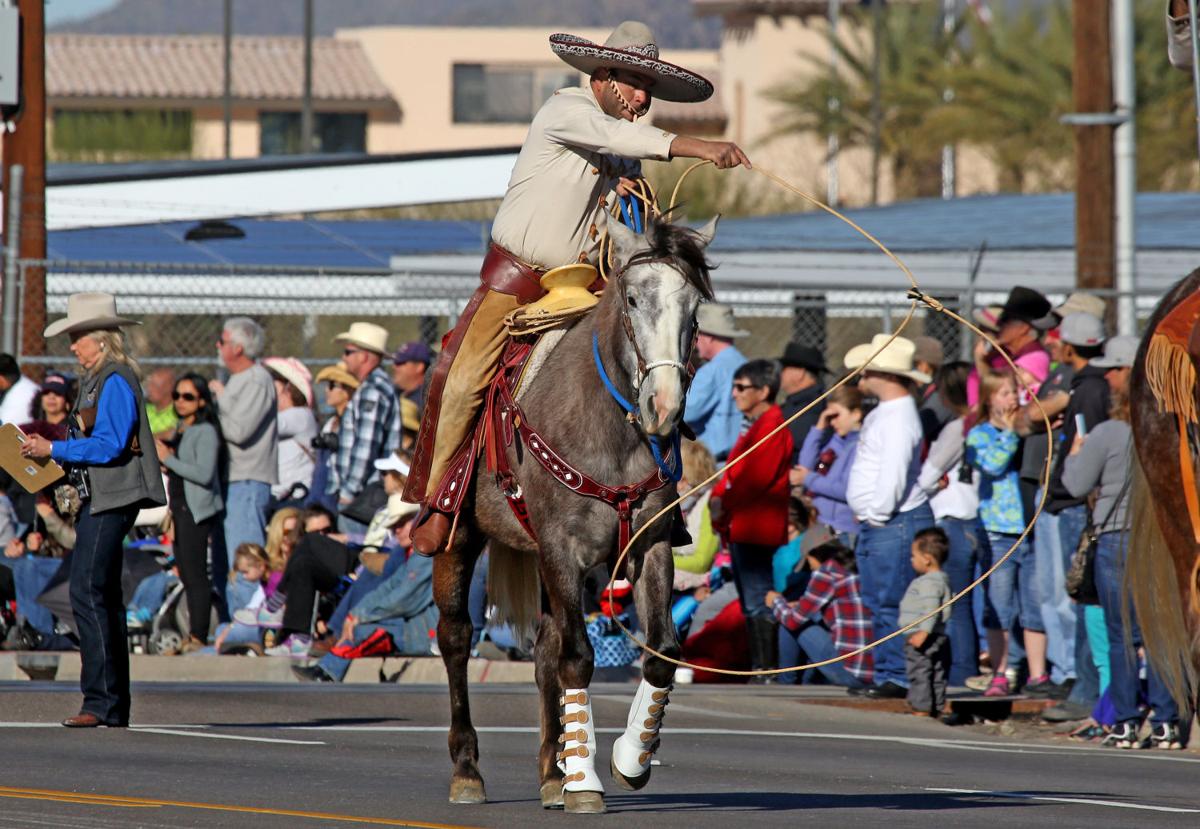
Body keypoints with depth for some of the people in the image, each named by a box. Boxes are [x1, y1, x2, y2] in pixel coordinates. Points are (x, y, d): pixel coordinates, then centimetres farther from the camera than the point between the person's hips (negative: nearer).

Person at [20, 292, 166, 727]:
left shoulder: (115, 381, -14)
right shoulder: (96, 379, 18)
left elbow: (109, 445, -20)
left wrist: (54, 449, -15)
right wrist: (48, 448, 12)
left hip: (111, 499, -11)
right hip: (99, 498, 11)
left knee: (87, 594, -15)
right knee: (104, 597, 11)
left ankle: (100, 702, -17)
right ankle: (114, 706, 14)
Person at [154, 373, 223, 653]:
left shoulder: (205, 432, -10)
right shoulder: (181, 430, 17)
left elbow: (204, 473, -20)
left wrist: (168, 459, -16)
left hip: (196, 510, -9)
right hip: (180, 508, 9)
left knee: (195, 574, -11)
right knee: (187, 575, 9)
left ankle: (199, 637, -13)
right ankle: (193, 636, 12)